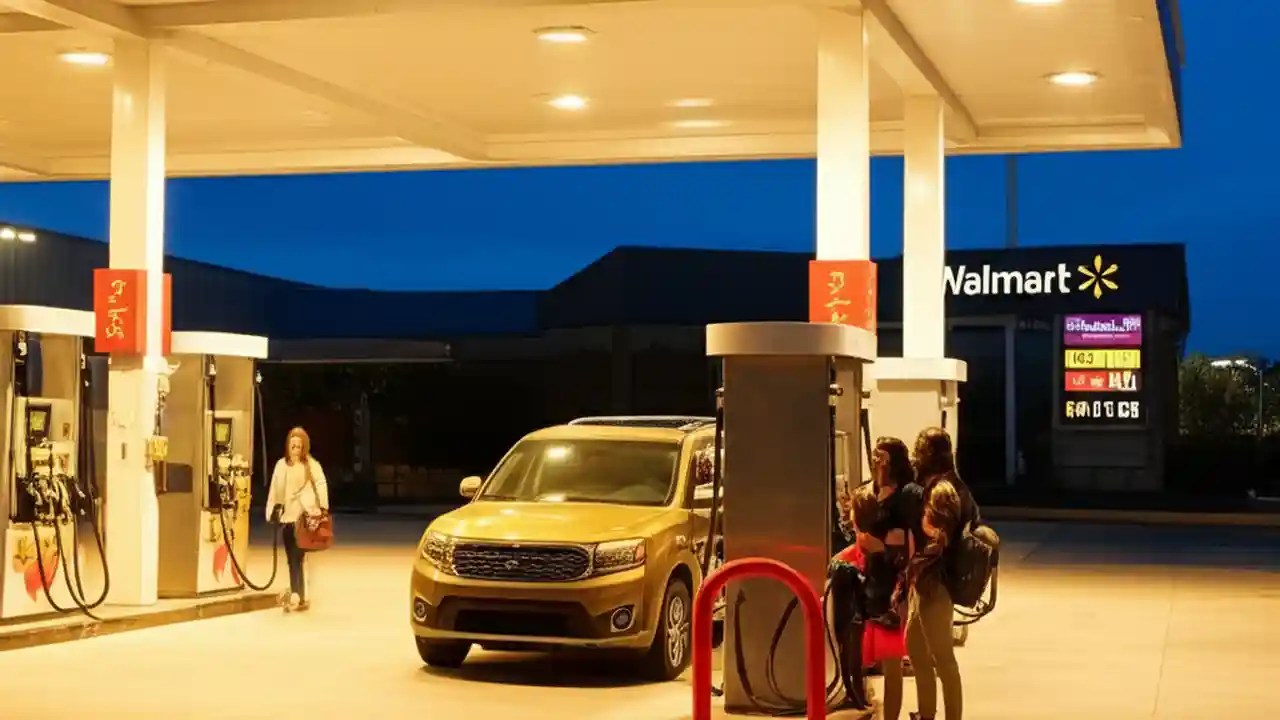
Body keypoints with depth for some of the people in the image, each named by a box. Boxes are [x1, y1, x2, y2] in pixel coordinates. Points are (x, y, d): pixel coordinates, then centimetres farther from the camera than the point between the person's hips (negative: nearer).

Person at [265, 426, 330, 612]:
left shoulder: (311, 465, -2)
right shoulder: (282, 464, 9)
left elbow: (321, 485, -9)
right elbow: (275, 489, 12)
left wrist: (321, 508, -20)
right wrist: (273, 510, 8)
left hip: (304, 517, -4)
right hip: (287, 516, 4)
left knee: (297, 557, -7)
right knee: (291, 558, 7)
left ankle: (299, 596, -8)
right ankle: (295, 593, 12)